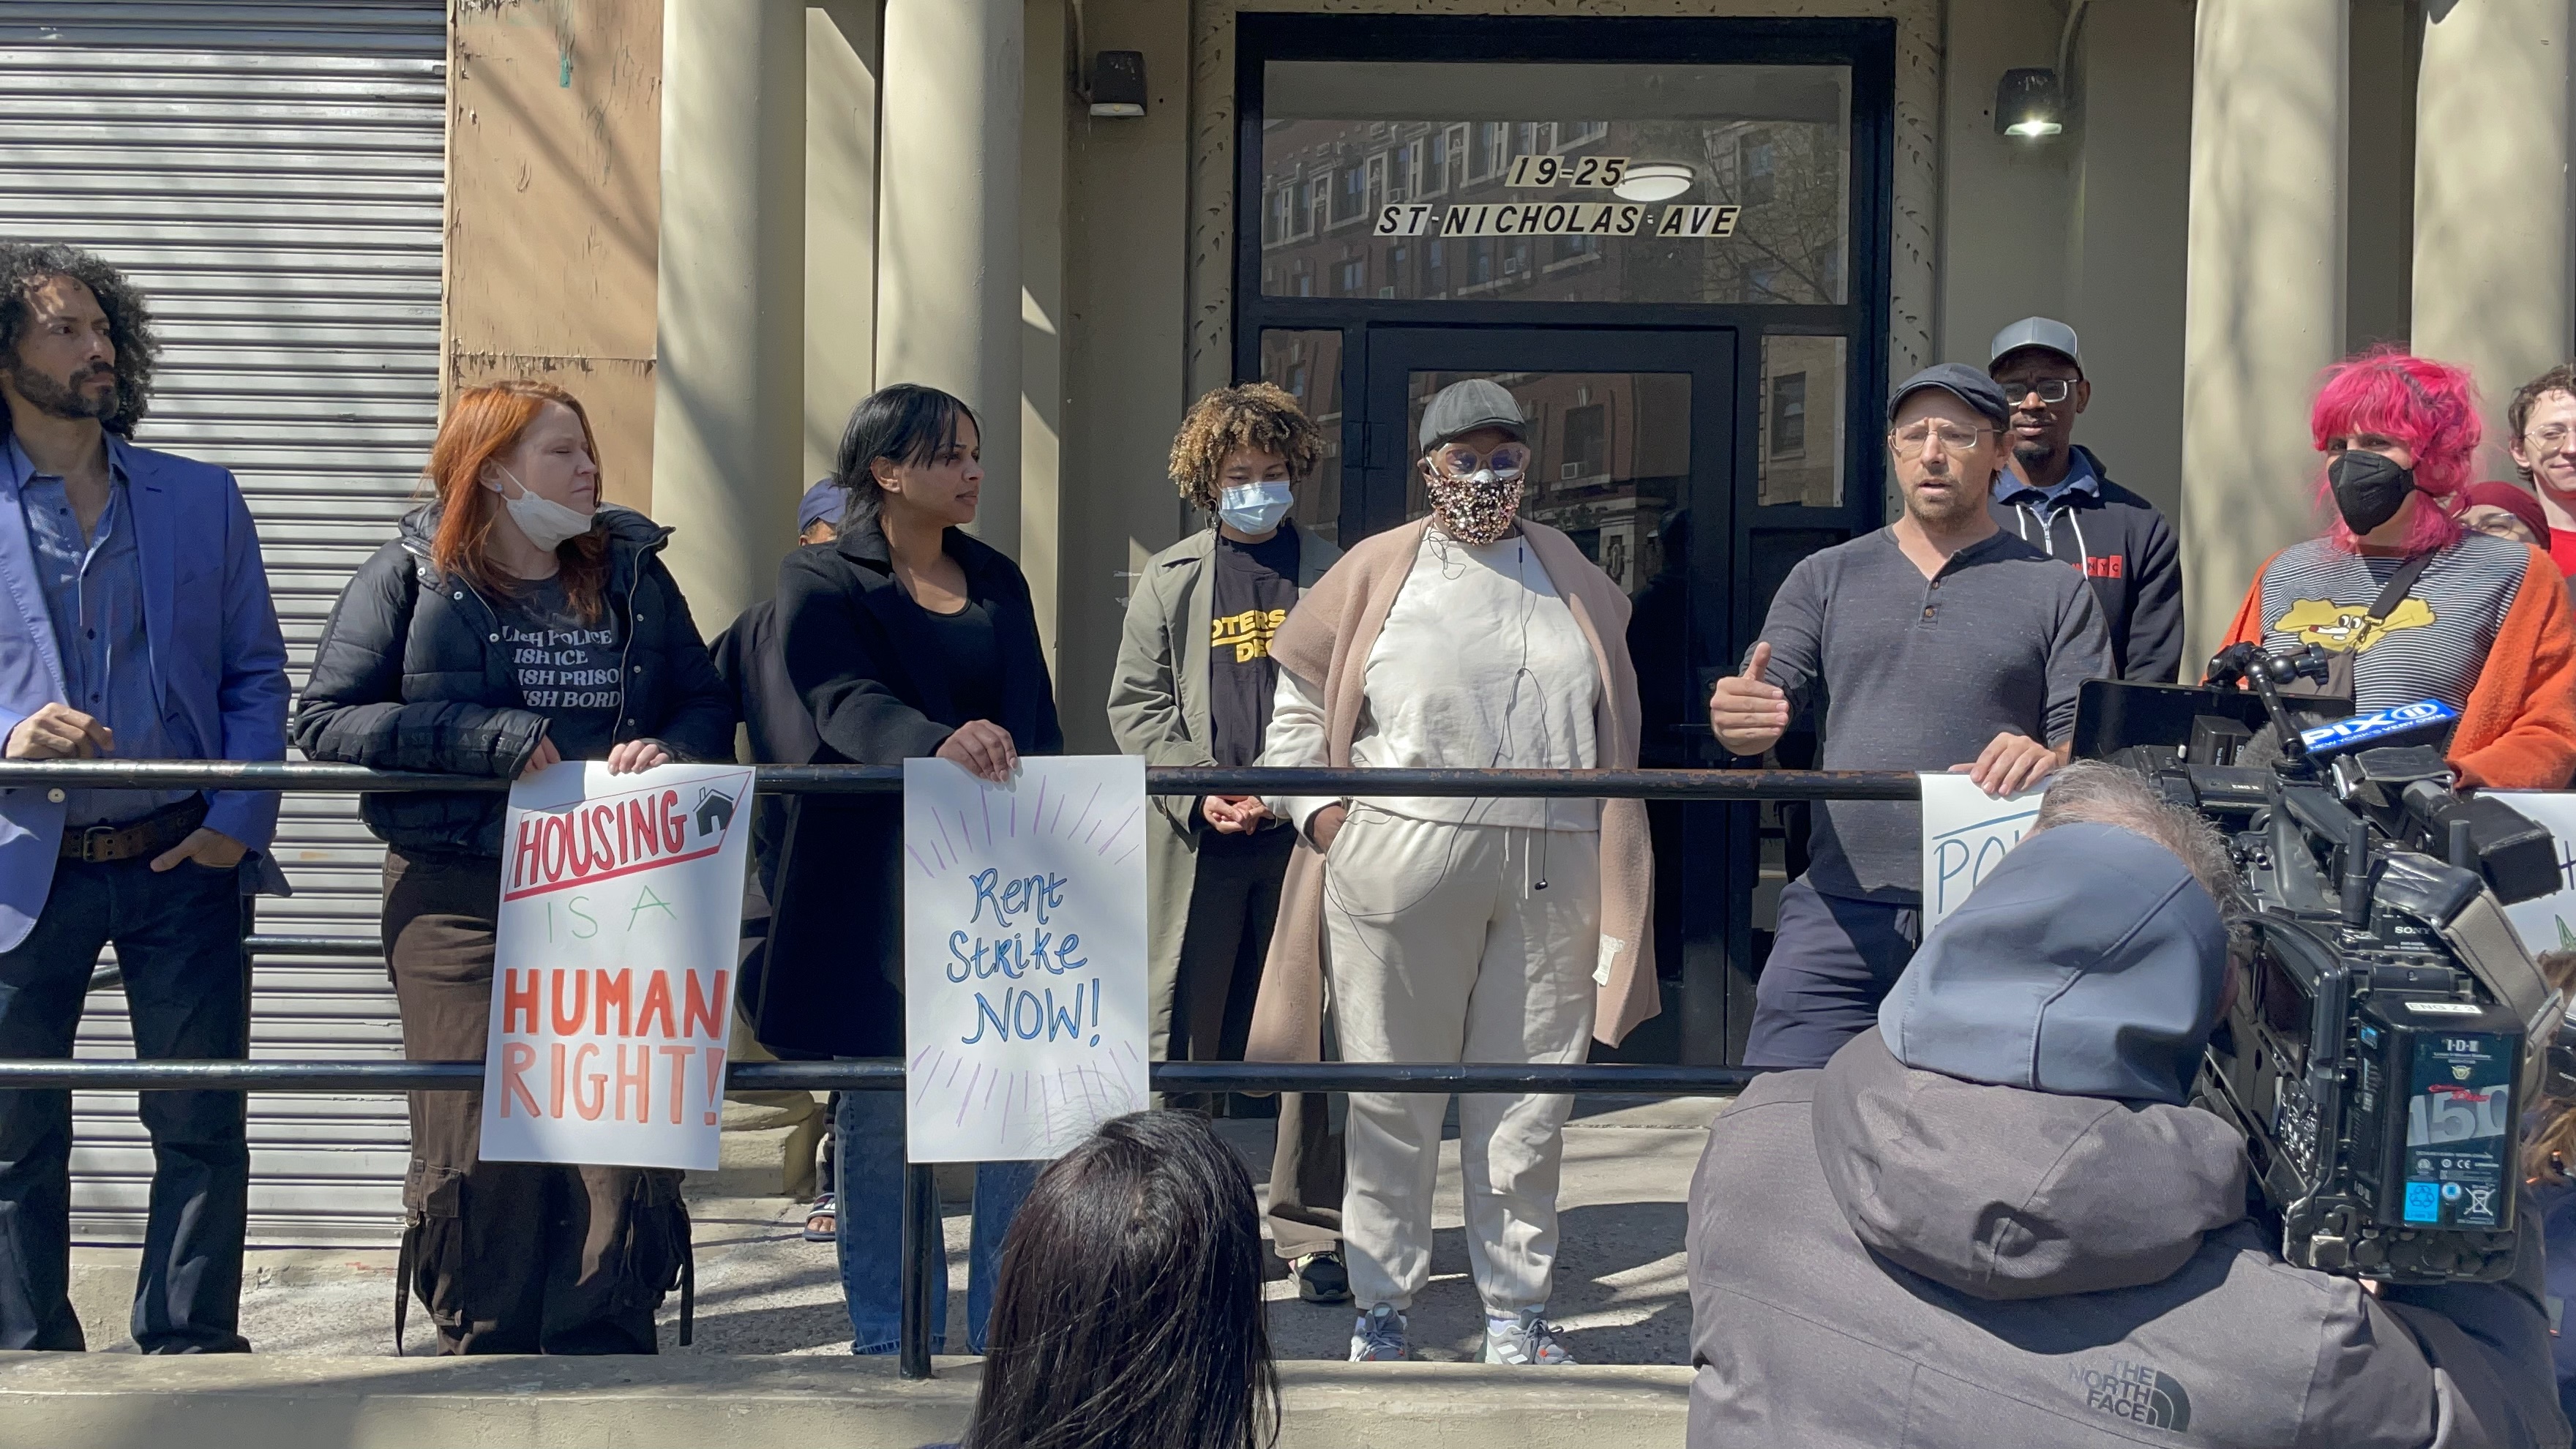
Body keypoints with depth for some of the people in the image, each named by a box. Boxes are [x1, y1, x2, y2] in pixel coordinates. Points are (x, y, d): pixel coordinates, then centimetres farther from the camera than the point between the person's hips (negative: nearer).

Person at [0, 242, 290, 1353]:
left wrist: (238, 820, -5)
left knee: (203, 1127, 4)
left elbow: (256, 674, 7)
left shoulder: (201, 499, 7)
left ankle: (191, 1347, 17)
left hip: (182, 860, 1)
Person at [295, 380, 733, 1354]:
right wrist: (490, 738, -14)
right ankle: (484, 1359, 13)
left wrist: (669, 749, -10)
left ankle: (605, 1363, 10)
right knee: (480, 1149, -3)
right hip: (463, 901, -3)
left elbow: (708, 707, 14)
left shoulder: (631, 572, 14)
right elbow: (323, 720, -5)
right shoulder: (415, 575, 3)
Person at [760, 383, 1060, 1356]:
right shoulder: (821, 580, 1)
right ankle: (888, 1339, 12)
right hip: (873, 881, -3)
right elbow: (847, 701, -17)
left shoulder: (998, 581, 16)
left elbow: (1037, 722, 12)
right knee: (879, 1108, 2)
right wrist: (941, 743, -38)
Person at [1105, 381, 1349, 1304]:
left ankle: (1312, 1234, 9)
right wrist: (1201, 792, -8)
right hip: (1197, 840, 1)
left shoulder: (1333, 576, 10)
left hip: (1306, 835, 0)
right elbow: (1136, 704, 7)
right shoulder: (1169, 579, 12)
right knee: (1183, 1036, 3)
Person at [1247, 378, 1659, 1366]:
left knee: (1529, 1100, 6)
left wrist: (1612, 866, 11)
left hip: (1551, 868, 2)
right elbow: (1300, 699, 10)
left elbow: (1616, 724, 18)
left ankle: (1515, 1313, 17)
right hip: (1403, 864, -2)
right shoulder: (1378, 571, 7)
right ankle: (1380, 1310, 14)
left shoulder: (1577, 581, 15)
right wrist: (1318, 808, -2)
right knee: (1393, 1097, 3)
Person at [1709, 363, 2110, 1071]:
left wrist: (2050, 762, -22)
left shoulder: (2056, 593, 9)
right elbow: (1765, 705, 6)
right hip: (1839, 913, 2)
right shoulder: (1827, 578, 15)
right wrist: (1736, 721, -19)